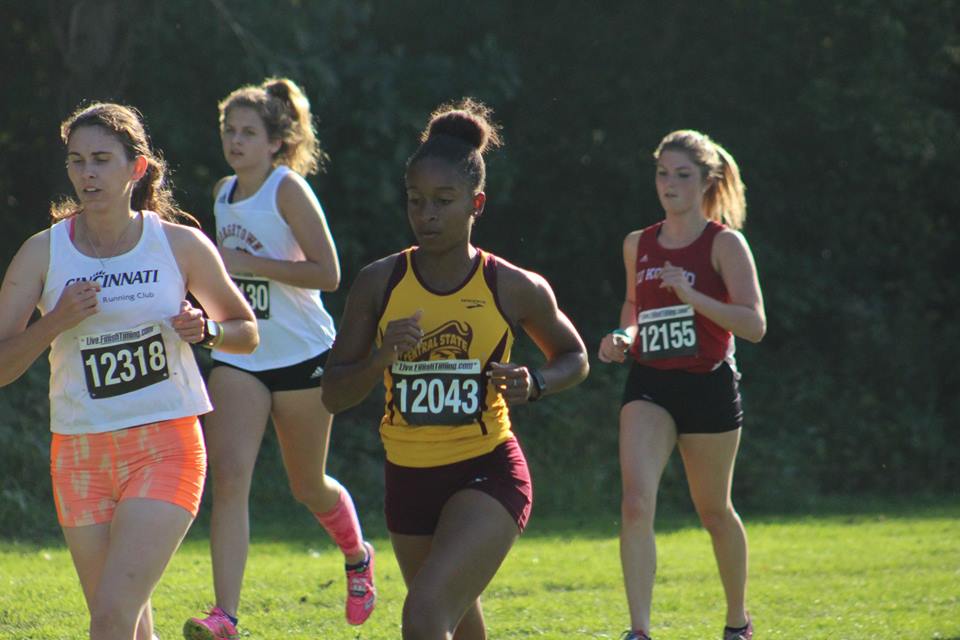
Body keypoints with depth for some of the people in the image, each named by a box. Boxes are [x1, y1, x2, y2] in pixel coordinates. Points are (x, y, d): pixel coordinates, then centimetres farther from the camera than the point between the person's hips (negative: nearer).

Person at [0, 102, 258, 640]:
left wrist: (204, 329, -9)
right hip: (79, 454, 2)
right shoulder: (44, 253, -1)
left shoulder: (181, 245, -1)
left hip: (166, 448, -2)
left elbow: (247, 332, 12)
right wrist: (55, 322, -18)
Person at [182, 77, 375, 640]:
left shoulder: (289, 189, -12)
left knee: (308, 487, 11)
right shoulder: (224, 192, 9)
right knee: (228, 478, -14)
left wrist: (247, 263, -22)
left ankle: (358, 557, 43)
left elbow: (327, 274, -19)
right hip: (238, 358, 5)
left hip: (301, 356, -5)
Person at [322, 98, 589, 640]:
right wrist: (379, 359, -21)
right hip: (409, 478, 4)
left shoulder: (514, 289, -7)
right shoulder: (380, 283, -3)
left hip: (489, 474, -4)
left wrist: (533, 385, -11)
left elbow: (575, 359, 10)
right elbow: (334, 395, -1)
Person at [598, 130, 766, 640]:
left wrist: (691, 295, -25)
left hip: (709, 386, -3)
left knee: (714, 511, 12)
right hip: (650, 385, 3)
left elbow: (754, 324, -15)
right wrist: (623, 337, 6)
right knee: (636, 502, -18)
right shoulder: (637, 245, 8)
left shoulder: (724, 243, -6)